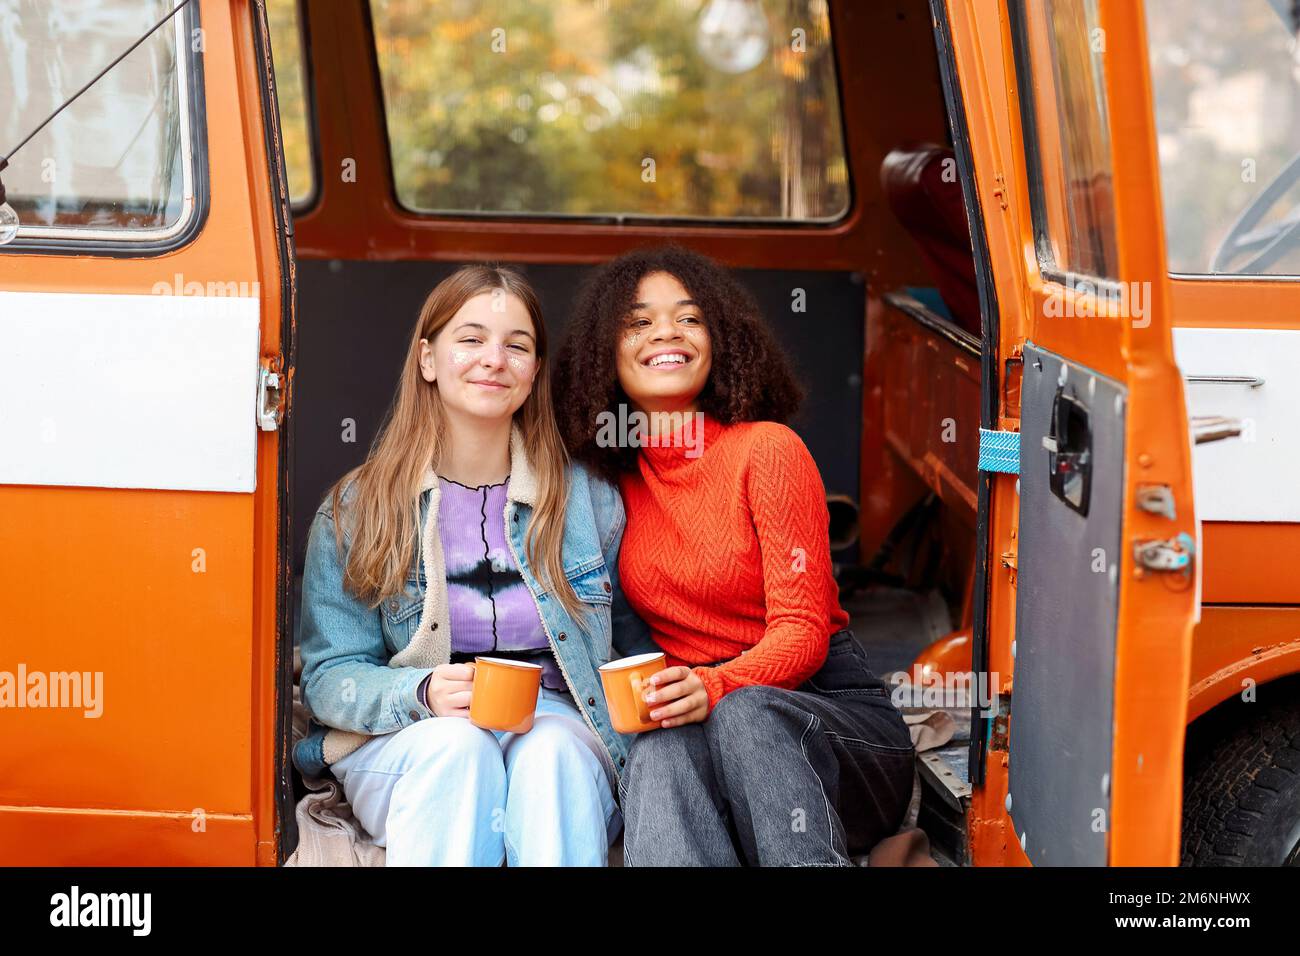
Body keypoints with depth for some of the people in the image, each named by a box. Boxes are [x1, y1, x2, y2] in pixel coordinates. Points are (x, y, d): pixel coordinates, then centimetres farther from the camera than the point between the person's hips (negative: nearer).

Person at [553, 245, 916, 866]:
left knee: (744, 714, -38)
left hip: (830, 708, -2)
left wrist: (715, 688, -31)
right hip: (698, 717, 2)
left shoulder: (766, 448, -5)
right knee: (660, 750, -35)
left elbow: (802, 630, -12)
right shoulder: (617, 475, 10)